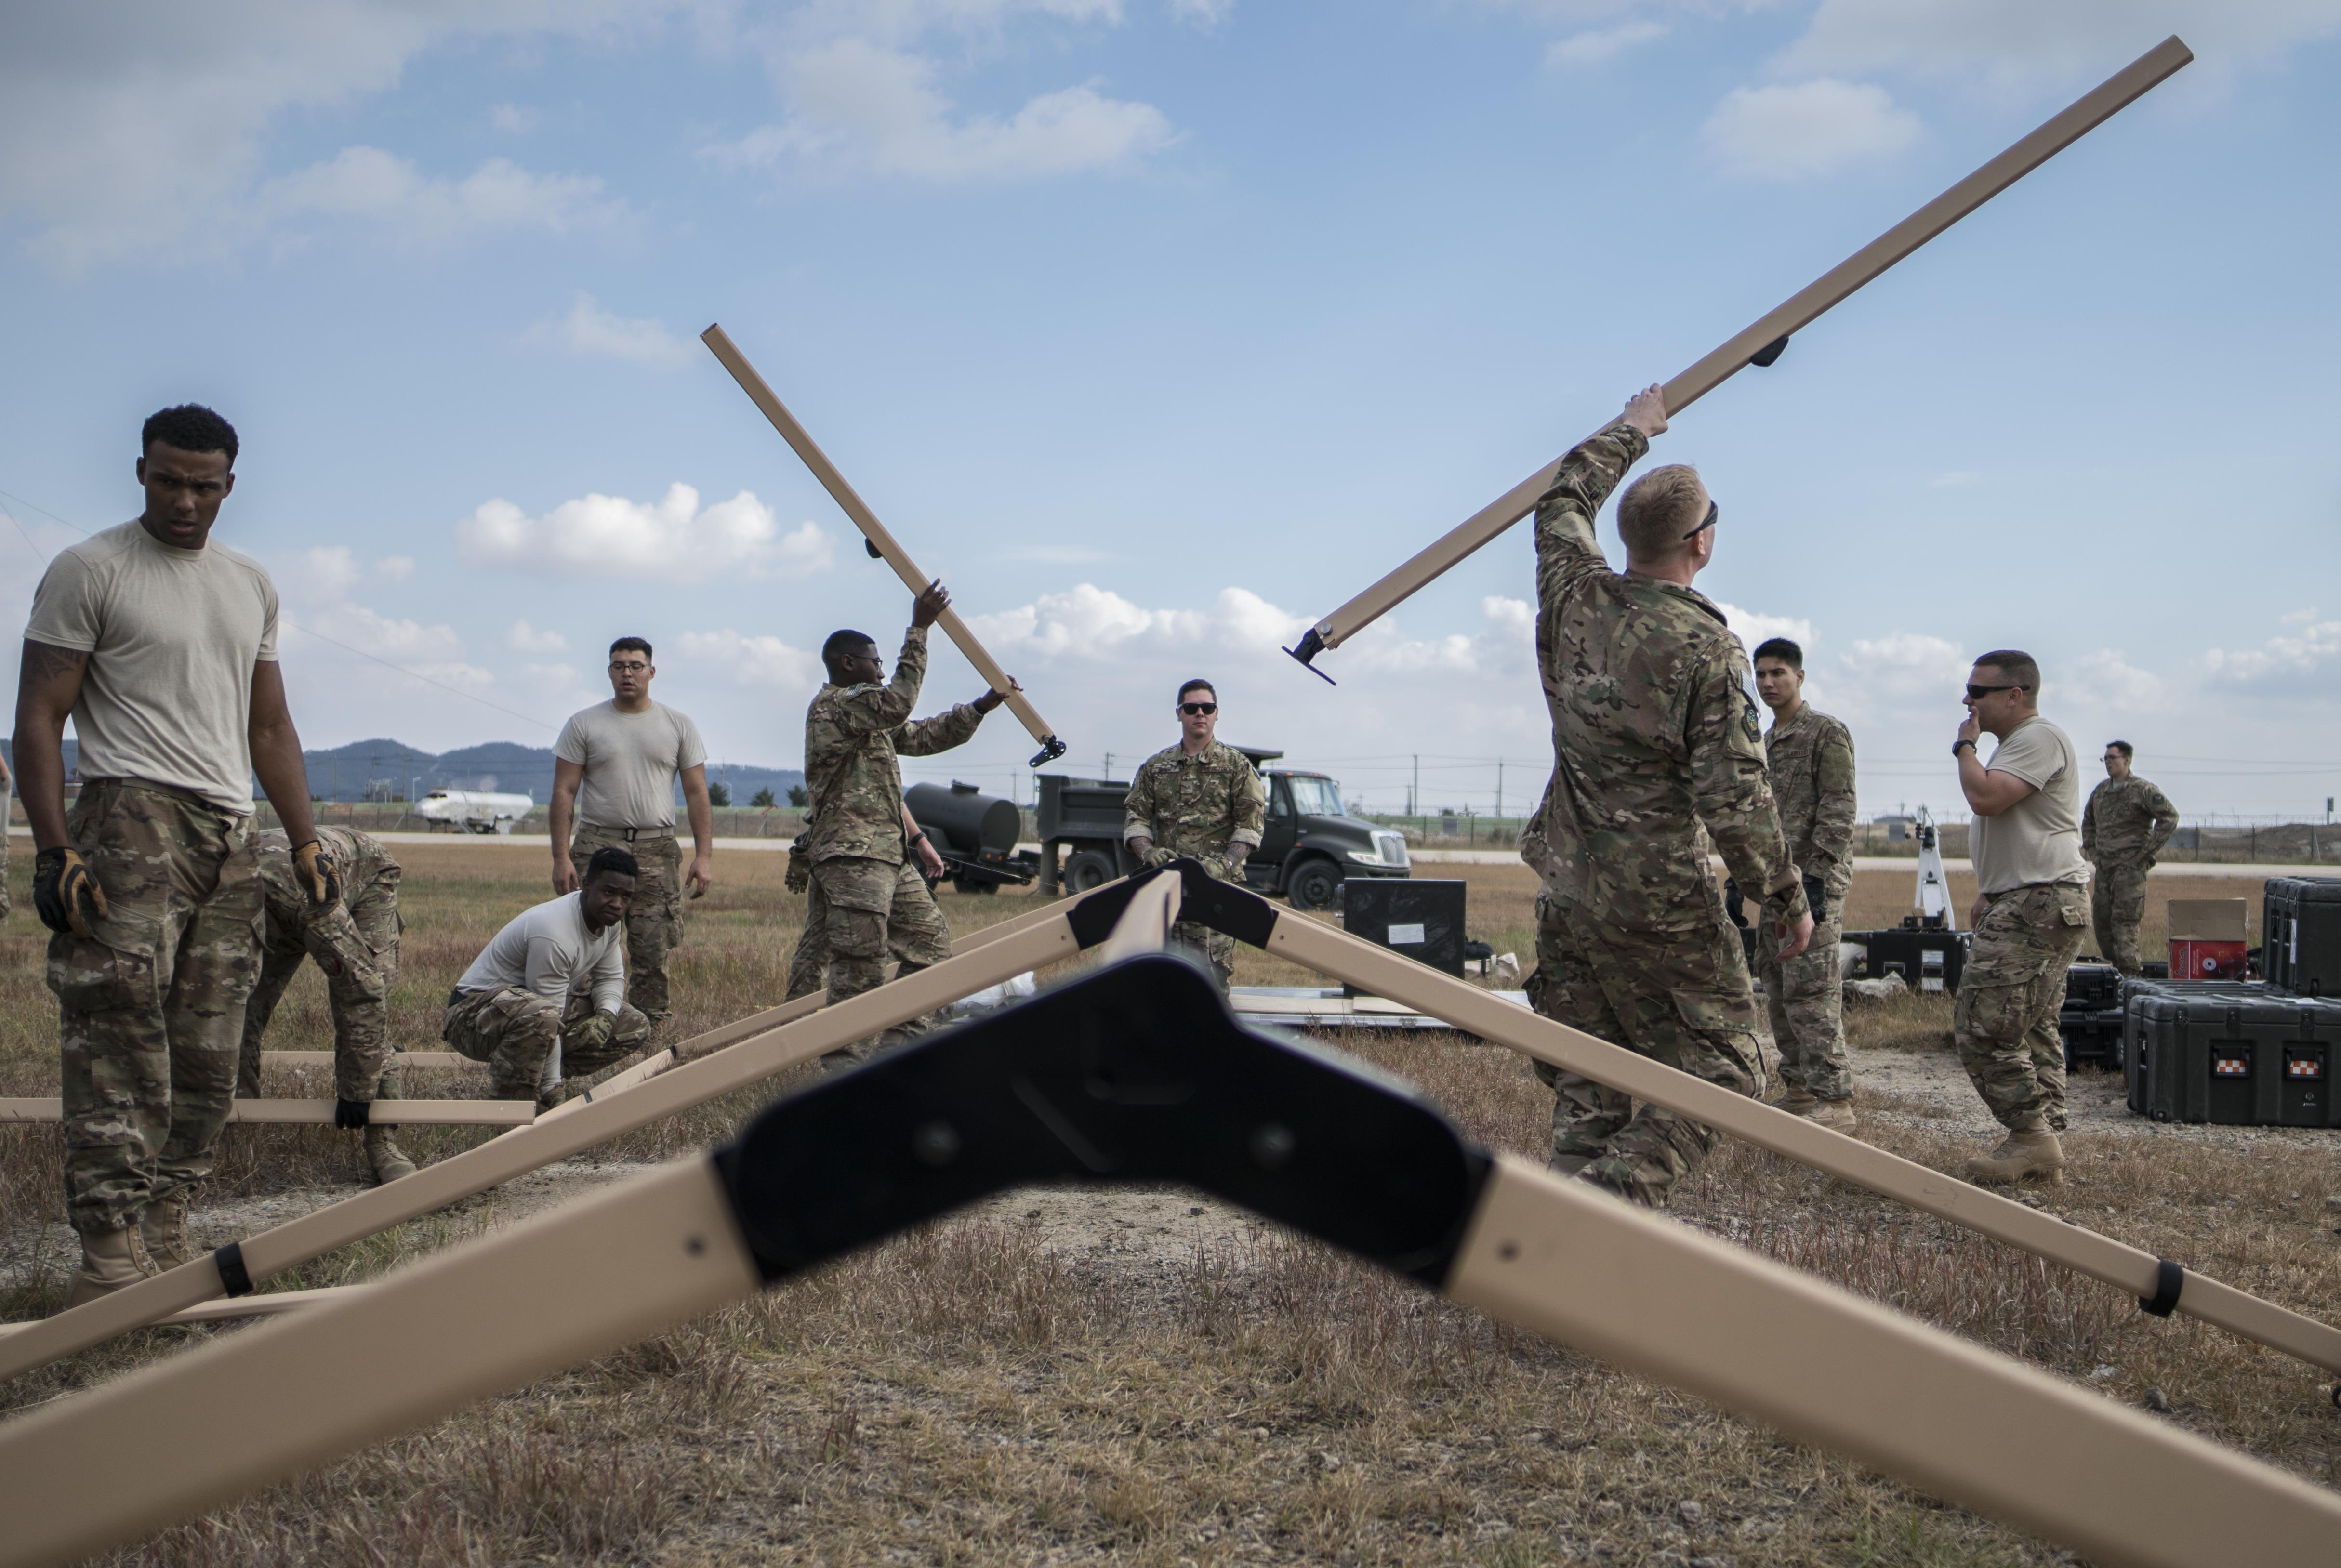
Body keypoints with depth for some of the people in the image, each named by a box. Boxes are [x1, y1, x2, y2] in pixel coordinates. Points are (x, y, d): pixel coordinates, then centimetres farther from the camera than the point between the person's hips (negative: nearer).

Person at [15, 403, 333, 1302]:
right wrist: (53, 851, -14)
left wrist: (304, 840, 15)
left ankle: (166, 1238, 9)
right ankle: (113, 1250, -12)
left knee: (206, 1058, 3)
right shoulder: (89, 571, 2)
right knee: (119, 1040, -13)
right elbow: (40, 719, -4)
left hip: (231, 837, 6)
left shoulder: (252, 585, 20)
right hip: (133, 822, -6)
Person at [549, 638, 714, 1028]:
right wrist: (561, 857, -5)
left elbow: (697, 794, 8)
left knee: (654, 952, 0)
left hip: (657, 850, 1)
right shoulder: (583, 725, 6)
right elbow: (564, 793, 4)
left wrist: (704, 856, -1)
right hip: (598, 846, -1)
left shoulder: (678, 726, 10)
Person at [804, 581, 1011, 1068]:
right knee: (860, 968, -9)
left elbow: (921, 736, 26)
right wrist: (919, 629, -23)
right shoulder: (832, 707, -9)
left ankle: (898, 1043, 16)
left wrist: (982, 707, 20)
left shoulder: (869, 715, 22)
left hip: (891, 856, 10)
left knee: (931, 940, 12)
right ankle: (845, 1070, -6)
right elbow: (898, 703, -24)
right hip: (853, 858, -10)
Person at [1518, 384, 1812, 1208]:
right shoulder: (1707, 647, -16)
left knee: (1588, 1094, 13)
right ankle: (1608, 1204, -13)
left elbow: (1564, 498, 24)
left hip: (1564, 892, 6)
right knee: (1716, 1072, 5)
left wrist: (1631, 432, 37)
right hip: (1660, 904, -6)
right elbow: (1736, 799, -17)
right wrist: (1788, 902, -5)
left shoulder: (1574, 599, 2)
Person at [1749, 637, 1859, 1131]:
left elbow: (1838, 812, -13)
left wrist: (1817, 878, -20)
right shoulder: (1767, 742, 19)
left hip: (1814, 880, -9)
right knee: (1778, 989, 10)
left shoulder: (1828, 733, -7)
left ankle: (1835, 1099, -9)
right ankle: (1799, 1086, 18)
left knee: (1811, 990, -12)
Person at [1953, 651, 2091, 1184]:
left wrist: (1965, 746, -9)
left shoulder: (2039, 739, -13)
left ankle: (2032, 1137, -10)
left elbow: (1985, 797, -26)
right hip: (2024, 904, 11)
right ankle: (2045, 1143, 15)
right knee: (2034, 1029, 11)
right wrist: (1986, 895, 27)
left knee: (1984, 1026, -15)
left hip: (2040, 904, -11)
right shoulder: (2016, 743, 22)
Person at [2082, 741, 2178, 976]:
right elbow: (2088, 821, 32)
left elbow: (2170, 817, -12)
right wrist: (2091, 848, 18)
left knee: (2124, 921, -12)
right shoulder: (2100, 791, 16)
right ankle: (2114, 967, 14)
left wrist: (2148, 851, -13)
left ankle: (2129, 973, -11)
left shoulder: (2143, 790, -6)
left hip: (2130, 866, -7)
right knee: (2101, 919, 6)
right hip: (2104, 866, 7)